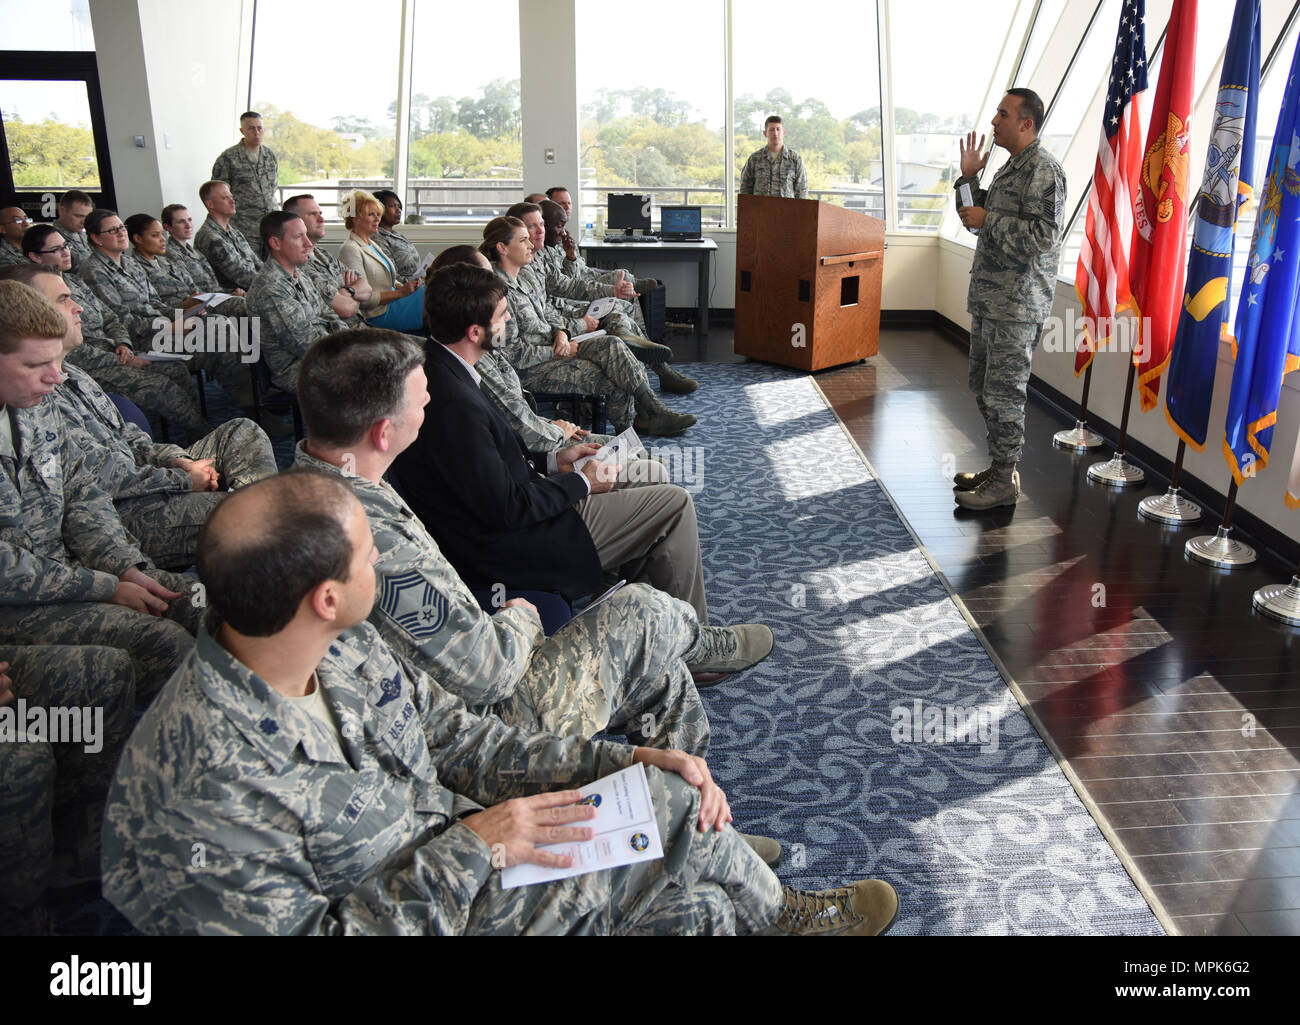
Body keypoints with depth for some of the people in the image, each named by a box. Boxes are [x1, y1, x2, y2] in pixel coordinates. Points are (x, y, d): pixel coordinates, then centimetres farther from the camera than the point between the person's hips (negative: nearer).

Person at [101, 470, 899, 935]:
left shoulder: (341, 647, -9)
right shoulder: (202, 794, -33)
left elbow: (454, 737, 2)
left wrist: (628, 761, -4)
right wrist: (470, 849, -25)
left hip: (472, 861, 7)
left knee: (675, 795, -1)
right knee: (701, 912, -10)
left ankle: (780, 915, 31)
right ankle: (778, 918, 28)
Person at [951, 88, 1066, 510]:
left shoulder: (1043, 170, -14)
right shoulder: (1010, 168, 17)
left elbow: (1044, 236, -23)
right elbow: (977, 218, 24)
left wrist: (988, 220, -18)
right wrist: (968, 178, 11)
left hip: (1017, 304, -10)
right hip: (988, 299, 10)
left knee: (1003, 392, -4)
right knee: (983, 385, 16)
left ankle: (1003, 482, 5)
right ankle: (998, 467, 28)